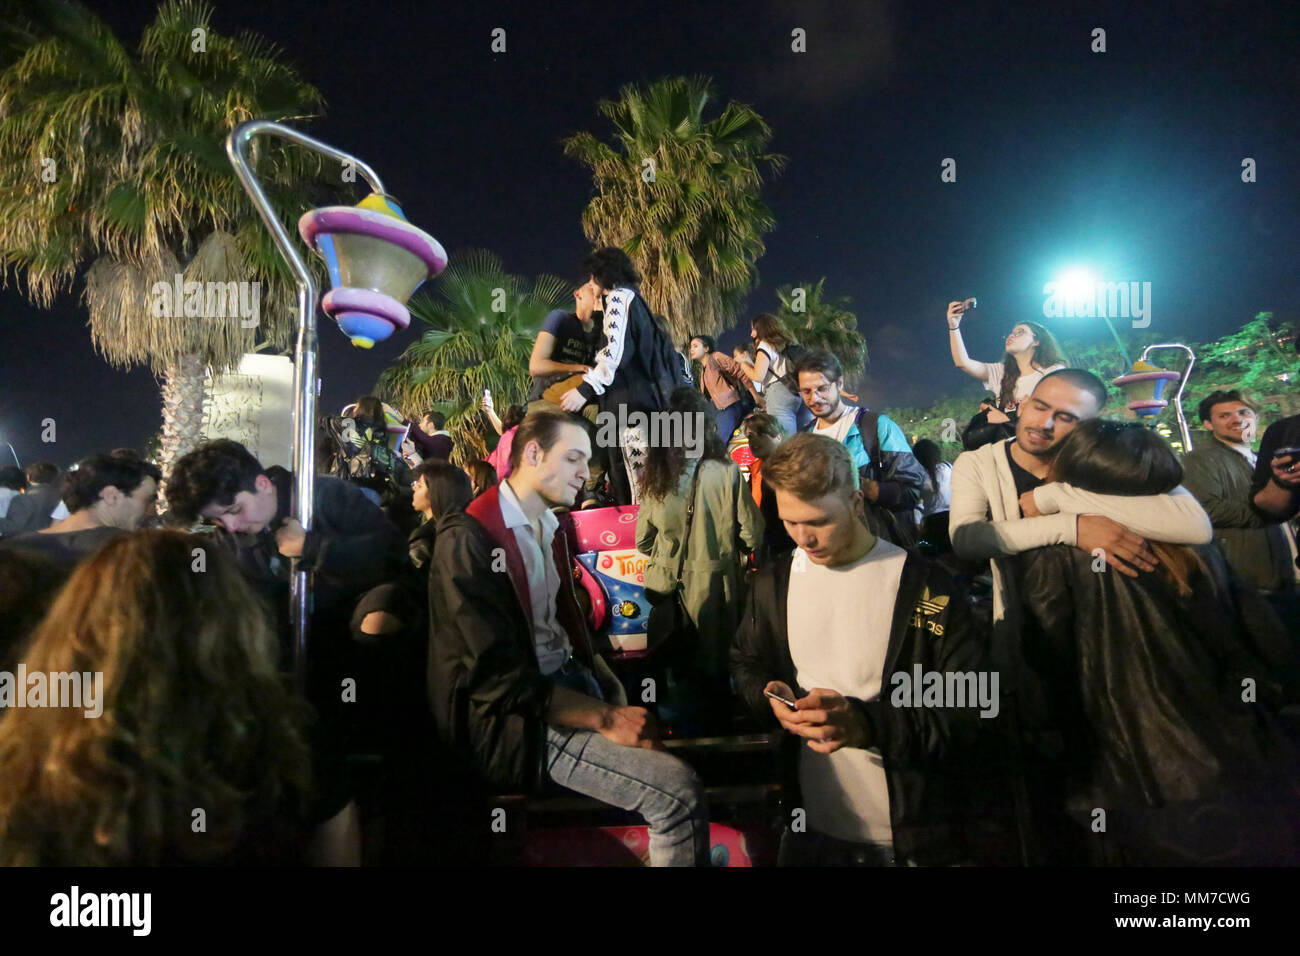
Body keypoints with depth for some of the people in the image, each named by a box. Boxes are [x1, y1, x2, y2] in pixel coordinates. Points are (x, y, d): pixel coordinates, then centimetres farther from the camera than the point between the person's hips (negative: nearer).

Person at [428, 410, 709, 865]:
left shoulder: (551, 530, 11)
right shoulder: (467, 539, -15)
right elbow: (499, 678, -20)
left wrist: (616, 696, -2)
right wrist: (603, 719, -21)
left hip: (568, 682, 8)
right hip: (511, 720, -8)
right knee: (678, 789, -20)